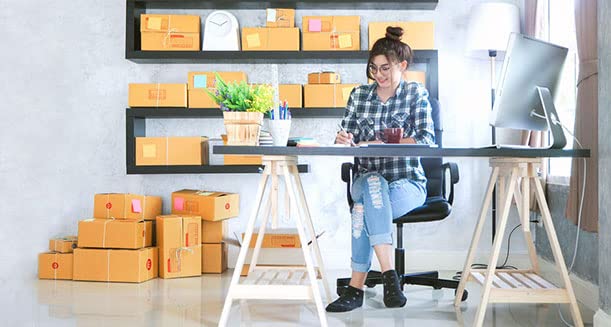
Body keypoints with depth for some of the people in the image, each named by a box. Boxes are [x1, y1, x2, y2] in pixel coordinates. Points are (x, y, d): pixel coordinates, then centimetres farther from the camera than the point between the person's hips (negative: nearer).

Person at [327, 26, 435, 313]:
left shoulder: (416, 94, 3)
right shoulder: (359, 95, 13)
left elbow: (426, 140, -11)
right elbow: (346, 141, 10)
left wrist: (379, 144, -24)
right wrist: (344, 140, -17)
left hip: (408, 184, -2)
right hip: (366, 180, 2)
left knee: (364, 207, -33)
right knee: (373, 182, -36)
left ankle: (356, 287, -26)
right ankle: (388, 275, -38)